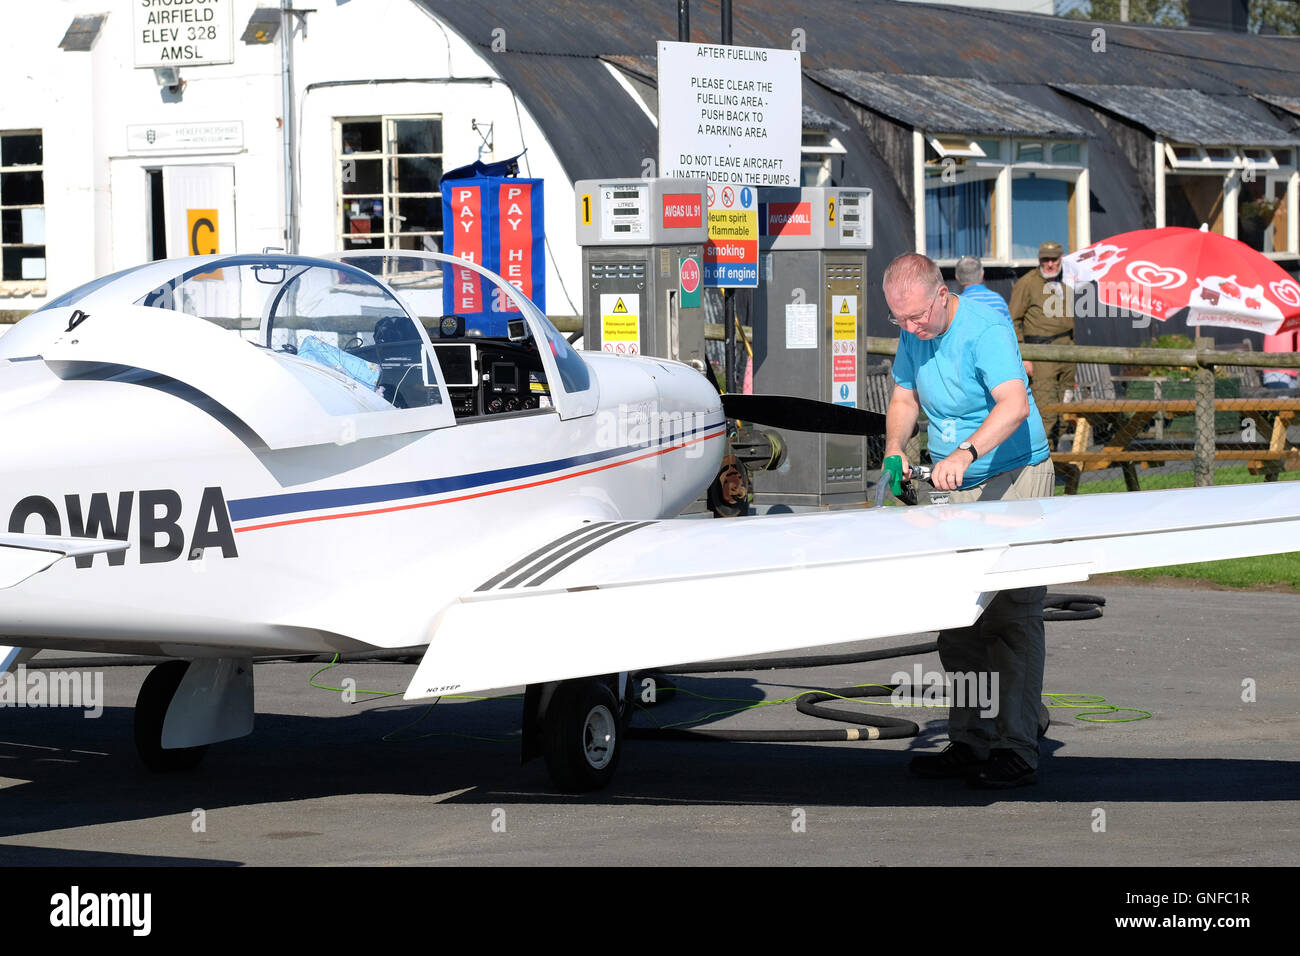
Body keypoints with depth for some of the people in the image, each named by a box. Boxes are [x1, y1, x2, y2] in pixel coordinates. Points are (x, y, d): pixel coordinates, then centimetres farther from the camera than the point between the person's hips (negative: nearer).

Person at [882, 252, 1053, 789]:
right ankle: (969, 743, 13)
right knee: (956, 620, 7)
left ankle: (1016, 750, -10)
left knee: (1012, 617, -11)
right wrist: (894, 447, -7)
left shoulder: (985, 331, -23)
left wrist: (966, 452, -51)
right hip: (953, 488, 8)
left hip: (1014, 479, -8)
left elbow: (1015, 404, -36)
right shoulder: (913, 334, 1)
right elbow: (904, 398, 14)